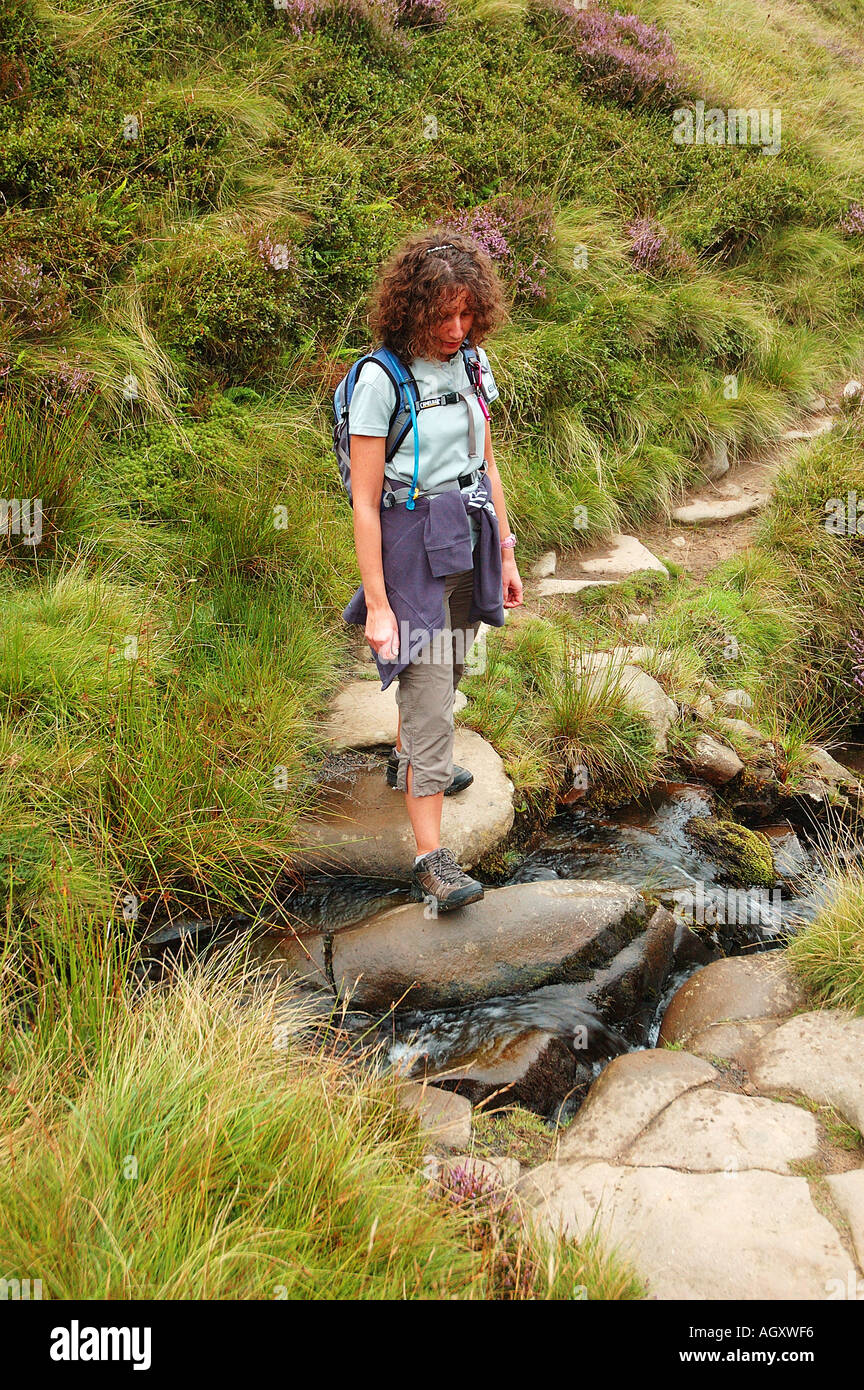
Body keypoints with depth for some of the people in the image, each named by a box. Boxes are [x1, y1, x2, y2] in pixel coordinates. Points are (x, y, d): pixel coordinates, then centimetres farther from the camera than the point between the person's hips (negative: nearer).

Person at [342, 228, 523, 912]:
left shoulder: (472, 362, 4)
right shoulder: (382, 378, -17)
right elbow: (364, 503, -18)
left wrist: (505, 555, 15)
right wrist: (378, 604, -20)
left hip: (469, 544, 7)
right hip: (412, 548, -7)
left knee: (446, 670, 23)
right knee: (429, 696, -8)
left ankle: (408, 759, 52)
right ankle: (432, 861, -2)